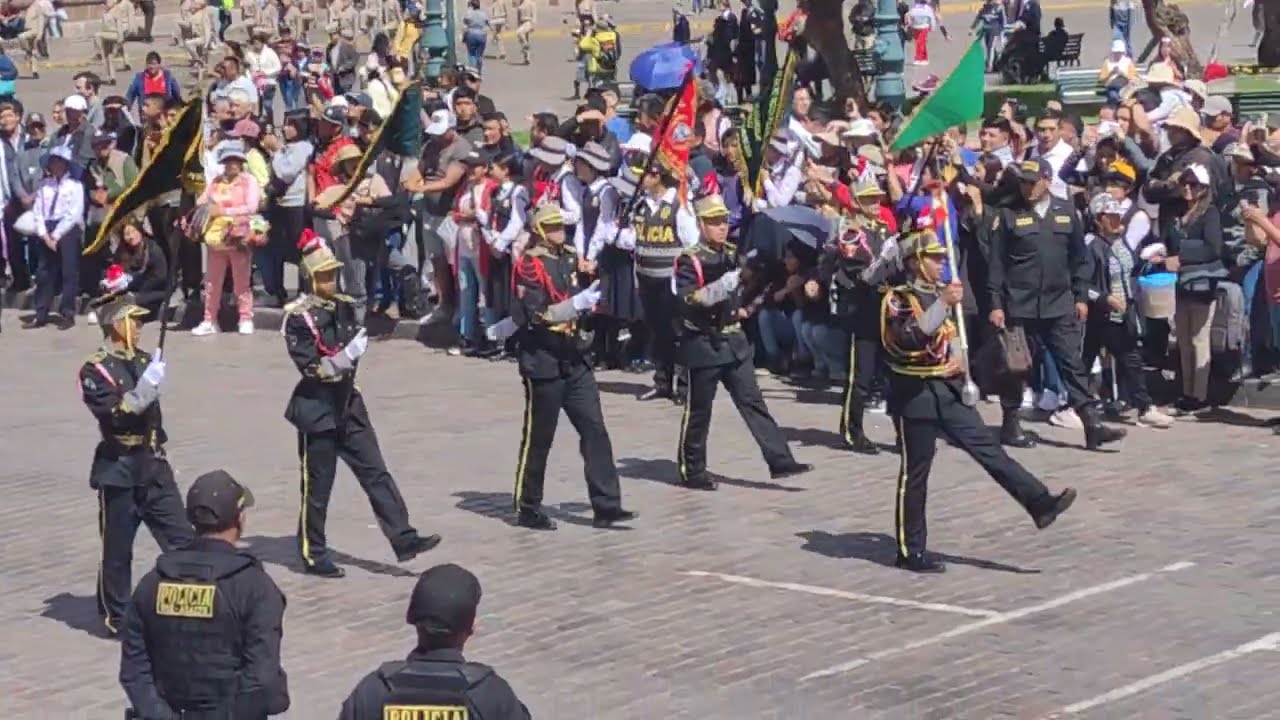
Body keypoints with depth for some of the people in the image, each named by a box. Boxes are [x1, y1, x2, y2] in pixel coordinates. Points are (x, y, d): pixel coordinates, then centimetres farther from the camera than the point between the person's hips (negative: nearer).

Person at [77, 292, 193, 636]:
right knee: (117, 549, 4)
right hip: (119, 471, -6)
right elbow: (114, 416, -21)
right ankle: (117, 616, 16)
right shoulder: (95, 370, -10)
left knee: (181, 539, 2)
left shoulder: (144, 360, 9)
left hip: (153, 466, 6)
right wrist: (144, 389, -29)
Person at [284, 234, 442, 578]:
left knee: (375, 472, 3)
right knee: (317, 485, 3)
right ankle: (313, 555, 14)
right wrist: (346, 356, -27)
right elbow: (311, 368, -18)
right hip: (316, 408, -6)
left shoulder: (345, 307, 6)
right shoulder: (299, 316, -13)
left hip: (348, 405, 6)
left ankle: (403, 539, 2)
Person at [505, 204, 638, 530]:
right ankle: (528, 509, 14)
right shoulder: (529, 266, -13)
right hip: (543, 362, -7)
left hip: (573, 359, 7)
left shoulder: (569, 258, 12)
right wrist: (576, 304, -24)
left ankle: (606, 505, -1)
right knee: (538, 438, 2)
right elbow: (535, 316, -20)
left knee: (595, 430, 0)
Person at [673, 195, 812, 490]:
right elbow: (684, 300, -25)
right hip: (704, 344, -6)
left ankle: (780, 460, -1)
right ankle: (692, 471, 13)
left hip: (733, 342, 6)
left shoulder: (732, 255, 10)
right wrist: (719, 288, -32)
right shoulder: (689, 261, -12)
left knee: (752, 401, 2)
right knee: (698, 410, 3)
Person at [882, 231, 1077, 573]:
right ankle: (910, 552, 5)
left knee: (988, 449, 0)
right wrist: (942, 303, -32)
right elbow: (908, 339, -28)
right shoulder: (898, 299, -10)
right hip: (915, 394, -7)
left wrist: (958, 357, 5)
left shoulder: (940, 292, 14)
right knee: (915, 473, -1)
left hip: (948, 390, 7)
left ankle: (1040, 504, -5)